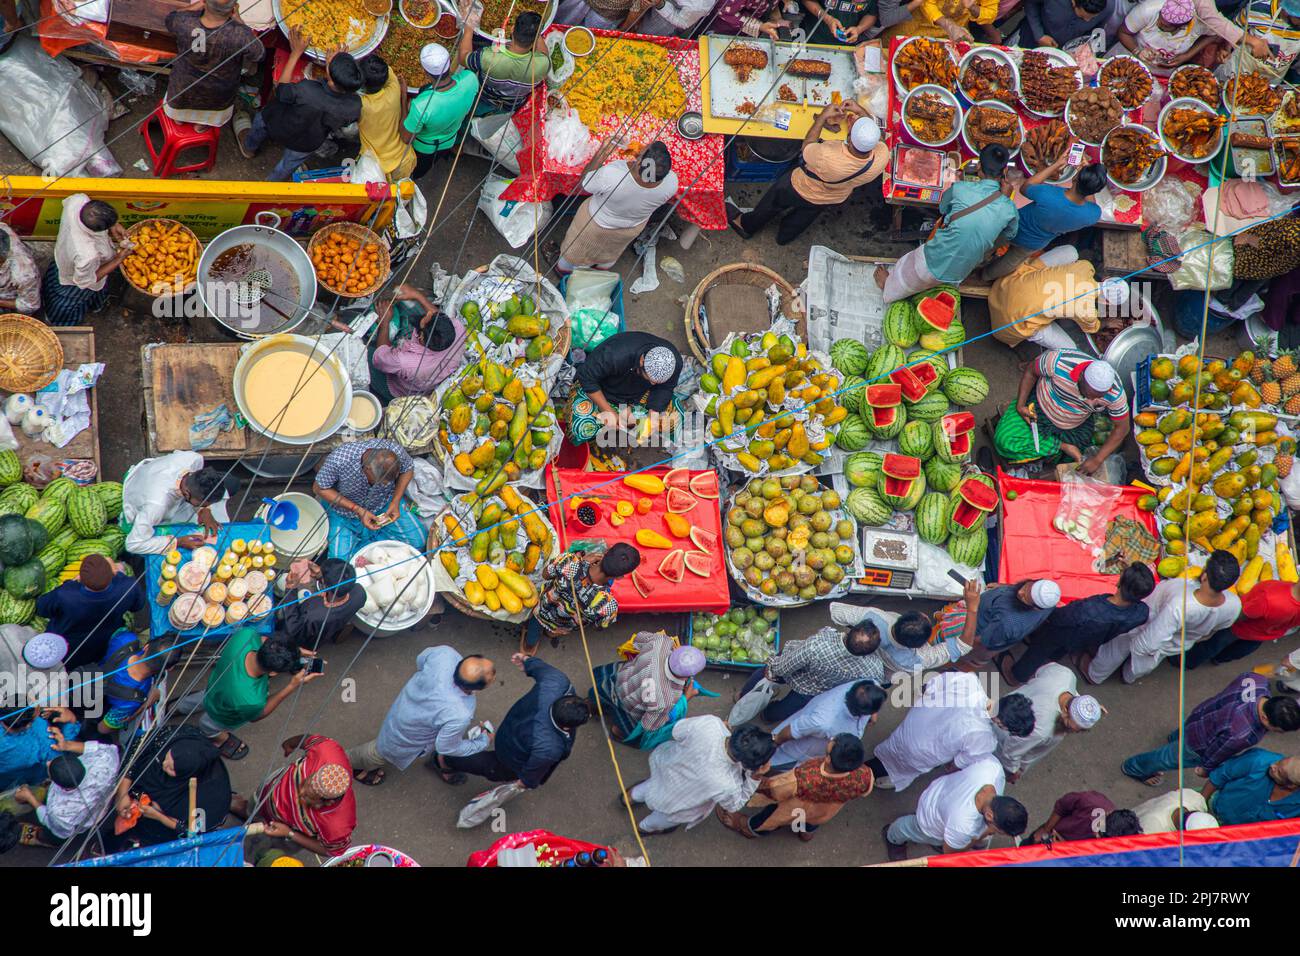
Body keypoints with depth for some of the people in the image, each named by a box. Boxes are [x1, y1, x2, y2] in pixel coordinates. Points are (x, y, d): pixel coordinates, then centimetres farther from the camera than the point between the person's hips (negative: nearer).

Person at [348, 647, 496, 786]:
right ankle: (352, 763, 59)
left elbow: (421, 659, -10)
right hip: (407, 737, -4)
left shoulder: (445, 653, -36)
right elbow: (447, 747, -23)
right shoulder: (458, 716, -46)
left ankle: (440, 763, 59)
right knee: (386, 752, 29)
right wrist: (484, 741, -9)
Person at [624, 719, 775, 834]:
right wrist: (755, 777, -26)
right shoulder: (727, 786, -43)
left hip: (662, 761, 3)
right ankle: (647, 826, 64)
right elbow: (735, 804, -16)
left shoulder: (709, 722, -39)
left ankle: (632, 796, 70)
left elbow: (677, 731, -14)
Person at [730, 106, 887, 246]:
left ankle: (746, 226, 54)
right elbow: (875, 136, -10)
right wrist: (861, 112, -10)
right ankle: (785, 237, 63)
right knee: (806, 214, 35)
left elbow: (806, 148, -23)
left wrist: (822, 117, -16)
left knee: (772, 203, 28)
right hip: (837, 200, 3)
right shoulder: (883, 156, -36)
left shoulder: (827, 157, -47)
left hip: (800, 191, -3)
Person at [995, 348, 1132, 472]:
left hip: (1074, 428, 1)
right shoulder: (1058, 361, -39)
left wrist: (1097, 459, -23)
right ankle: (1062, 446, -5)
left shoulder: (1115, 394, -32)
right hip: (1039, 405, -1)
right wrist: (1020, 405, -20)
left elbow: (1122, 427, -17)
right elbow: (1031, 371, -16)